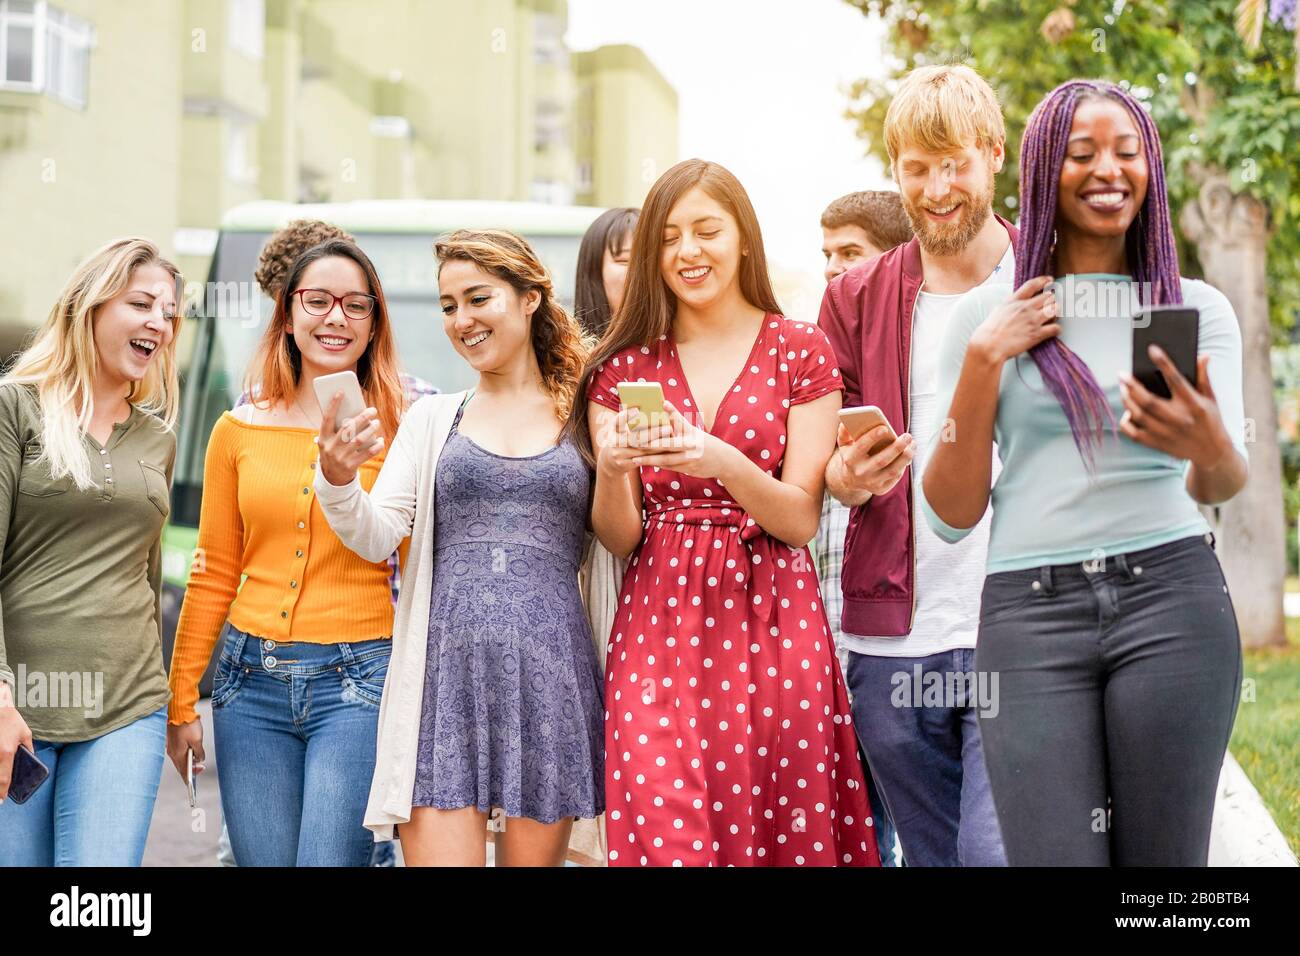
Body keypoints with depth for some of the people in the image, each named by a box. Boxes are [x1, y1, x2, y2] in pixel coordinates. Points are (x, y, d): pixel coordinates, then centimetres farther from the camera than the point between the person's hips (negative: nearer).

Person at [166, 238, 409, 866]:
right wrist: (181, 704, 13)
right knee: (261, 860, 8)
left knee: (329, 858, -8)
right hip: (251, 679, 3)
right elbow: (213, 578, 12)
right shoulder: (239, 431, 8)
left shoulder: (400, 430, -1)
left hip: (357, 681, -3)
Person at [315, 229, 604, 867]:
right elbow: (376, 538, 3)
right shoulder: (433, 419, 14)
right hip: (447, 673, 1)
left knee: (533, 854, 7)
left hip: (550, 675, 0)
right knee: (439, 850, -6)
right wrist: (338, 478, -16)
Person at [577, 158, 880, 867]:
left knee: (782, 834, 0)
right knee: (666, 835, -6)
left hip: (772, 623, -1)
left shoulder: (800, 351, 4)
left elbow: (802, 519, -3)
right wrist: (612, 470, -16)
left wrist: (725, 464, -21)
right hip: (657, 627, 1)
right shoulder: (623, 365, 9)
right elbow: (619, 538, 5)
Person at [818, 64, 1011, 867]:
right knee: (933, 855, 12)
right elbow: (824, 467, 12)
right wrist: (849, 476, -10)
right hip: (893, 643, 3)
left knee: (998, 849, -13)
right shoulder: (856, 300, 11)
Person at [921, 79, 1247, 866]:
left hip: (1171, 595, 1)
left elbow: (1221, 486, -2)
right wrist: (982, 360, -6)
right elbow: (953, 514, 4)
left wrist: (1212, 452, -26)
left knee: (1163, 858, 1)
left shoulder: (1198, 308, 9)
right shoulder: (989, 315, 8)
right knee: (1055, 854, -6)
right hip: (1030, 612, 0)